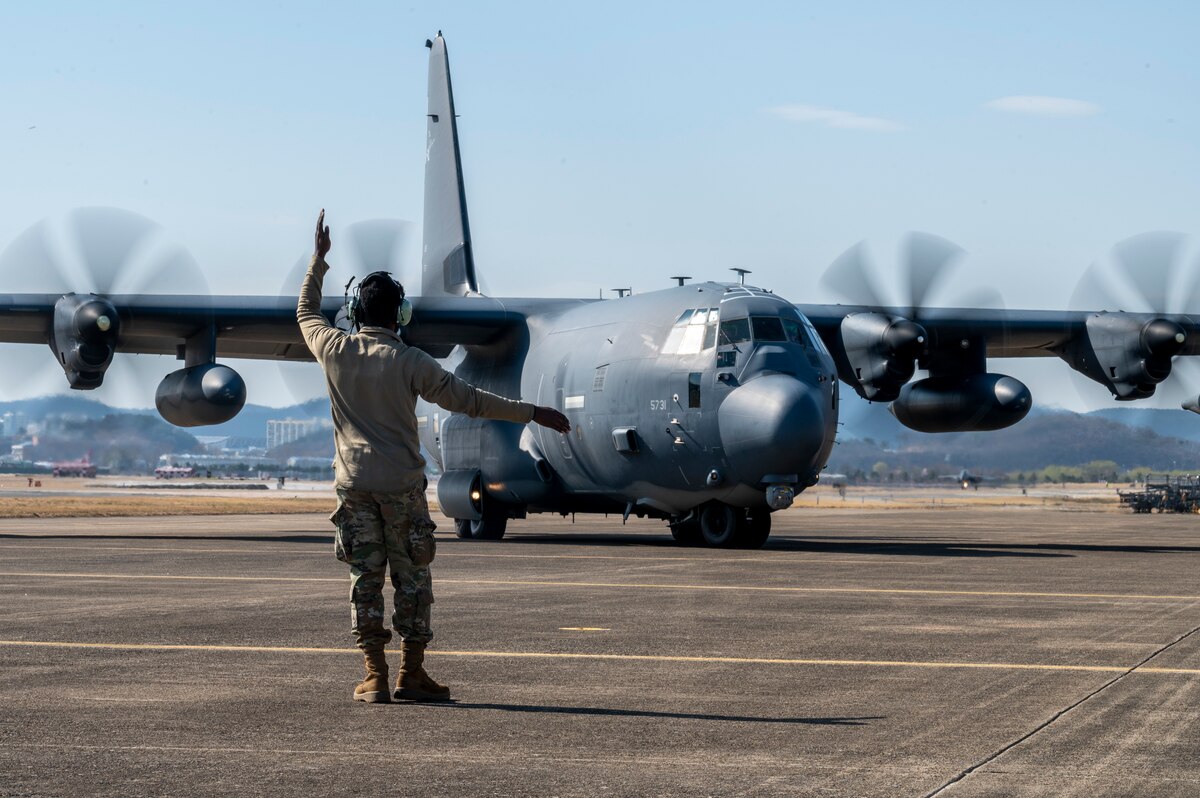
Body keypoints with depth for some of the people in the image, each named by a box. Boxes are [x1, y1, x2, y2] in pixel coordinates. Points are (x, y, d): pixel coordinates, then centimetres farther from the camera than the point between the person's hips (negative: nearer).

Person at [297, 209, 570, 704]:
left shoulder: (335, 351, 0)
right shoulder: (409, 362, -7)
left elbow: (306, 312, 21)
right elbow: (467, 400, -9)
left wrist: (319, 258, 31)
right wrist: (533, 413, -4)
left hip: (354, 482, 2)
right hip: (401, 485, -2)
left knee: (365, 578, 4)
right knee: (412, 578, 6)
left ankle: (375, 676, 1)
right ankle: (411, 673, 6)